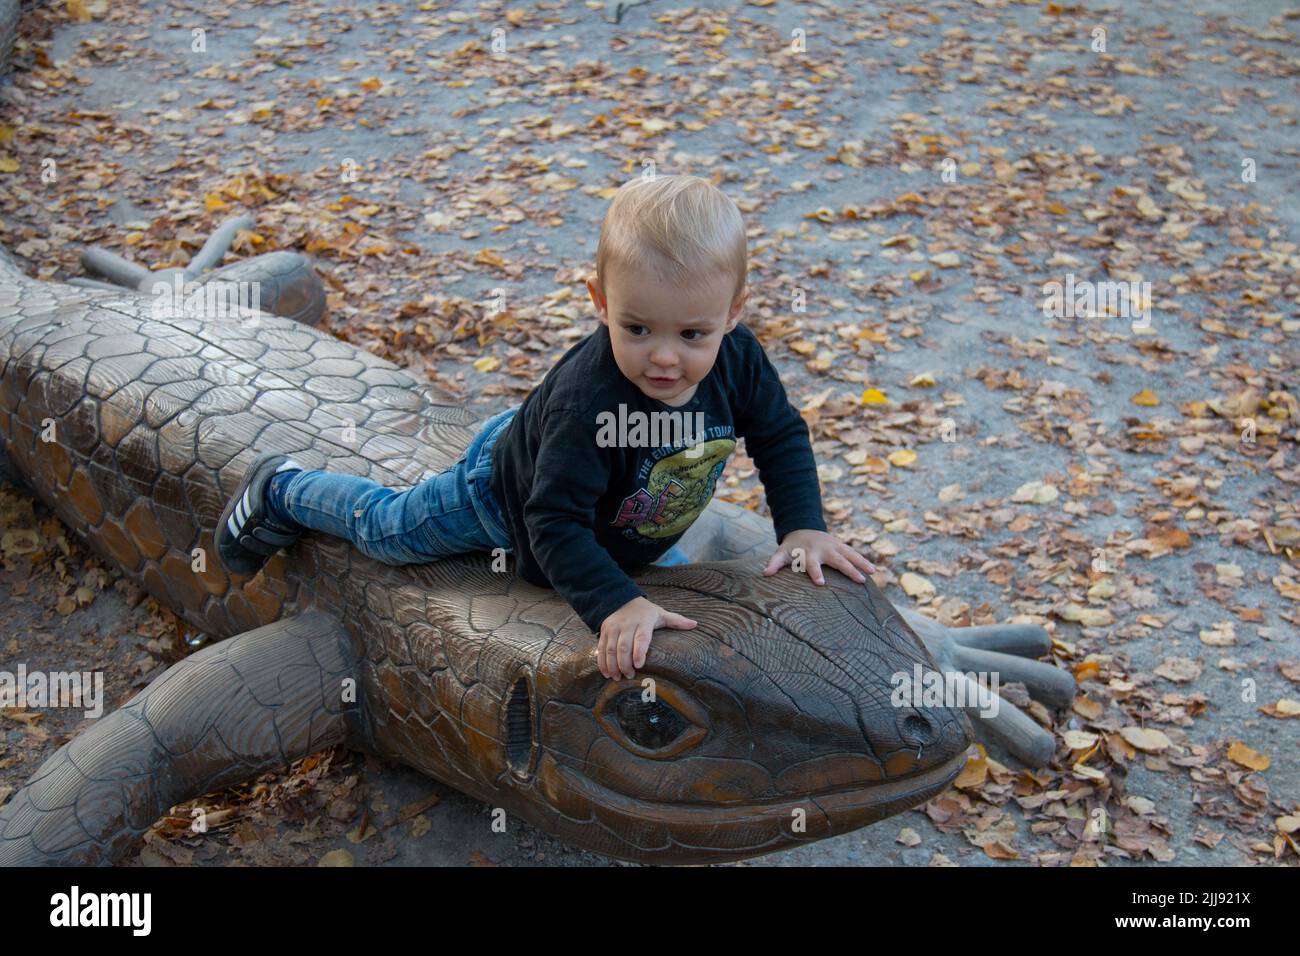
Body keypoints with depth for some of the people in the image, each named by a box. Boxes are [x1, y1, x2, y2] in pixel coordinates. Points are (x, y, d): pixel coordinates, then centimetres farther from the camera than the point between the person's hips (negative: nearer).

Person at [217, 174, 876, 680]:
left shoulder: (735, 358, -29)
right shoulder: (586, 402, -48)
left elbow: (782, 437, -11)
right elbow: (555, 521, -44)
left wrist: (803, 527, -21)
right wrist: (613, 605, -55)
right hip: (506, 487, -5)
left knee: (671, 571, 33)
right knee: (385, 529, 18)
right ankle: (280, 489, 45)